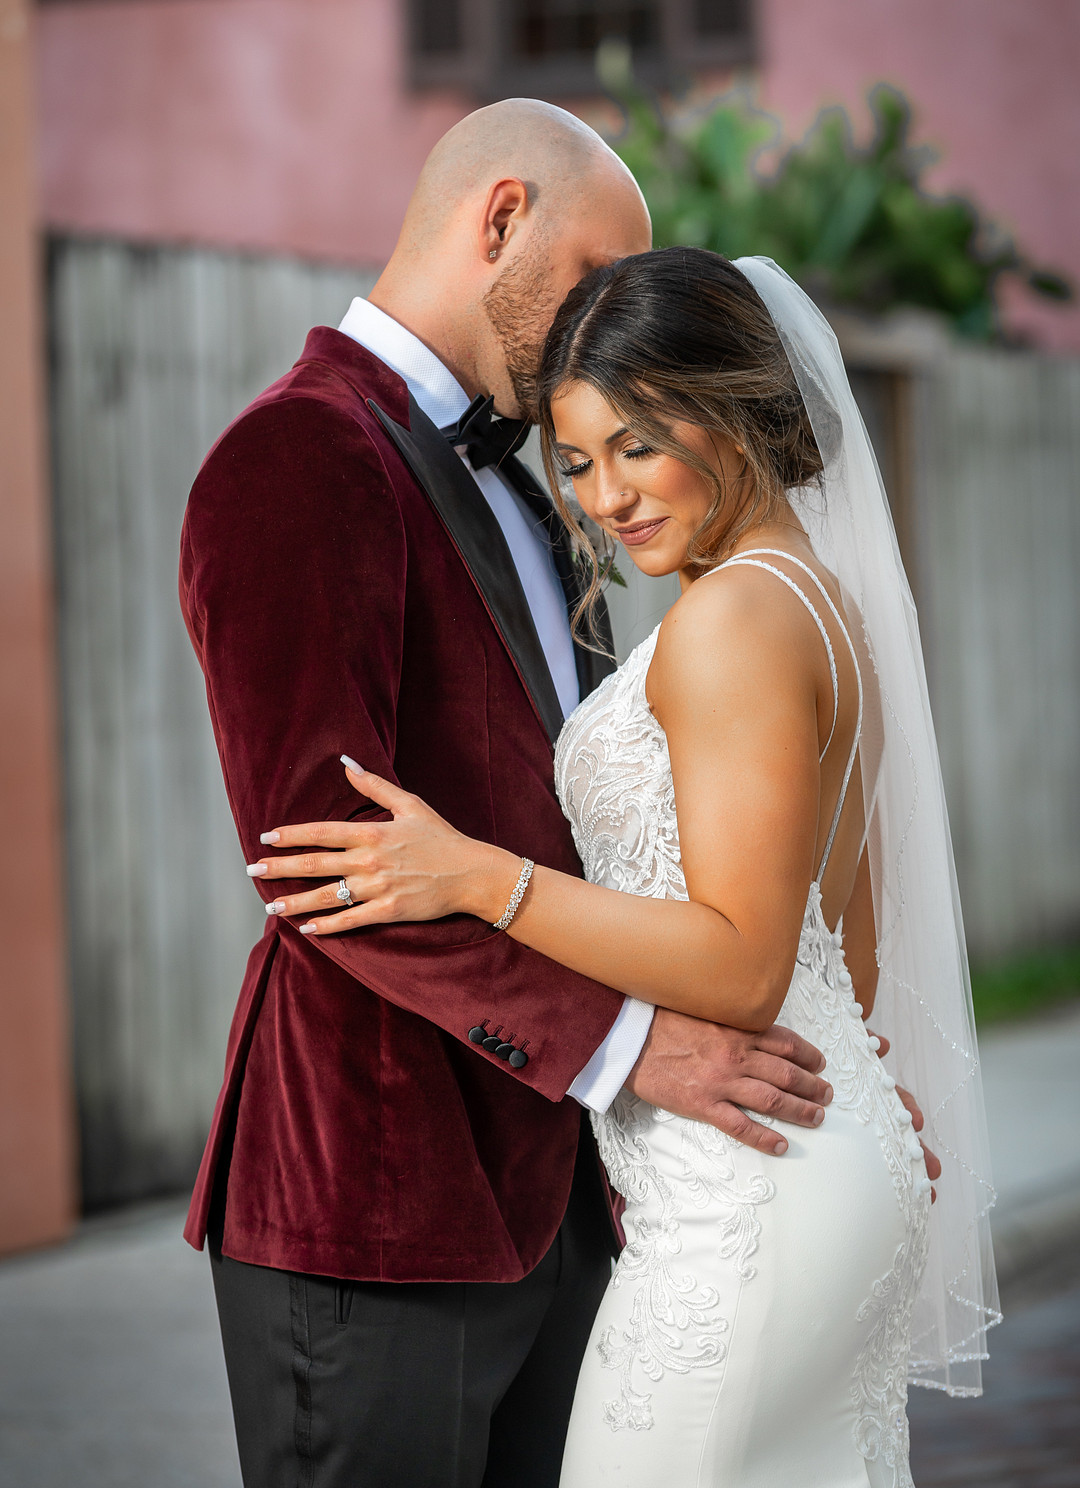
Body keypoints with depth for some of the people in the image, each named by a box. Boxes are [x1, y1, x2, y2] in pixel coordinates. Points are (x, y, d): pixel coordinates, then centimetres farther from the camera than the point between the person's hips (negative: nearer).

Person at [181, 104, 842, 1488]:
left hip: (539, 1184, 9)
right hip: (373, 1206, -9)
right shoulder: (298, 458, -12)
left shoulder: (498, 491, 20)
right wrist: (615, 1040, -21)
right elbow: (311, 844, -22)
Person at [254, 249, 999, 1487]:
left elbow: (743, 968, -21)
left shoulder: (735, 614, -16)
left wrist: (478, 877, -24)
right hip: (844, 1155, 10)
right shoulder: (828, 598, 14)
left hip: (745, 1207, -10)